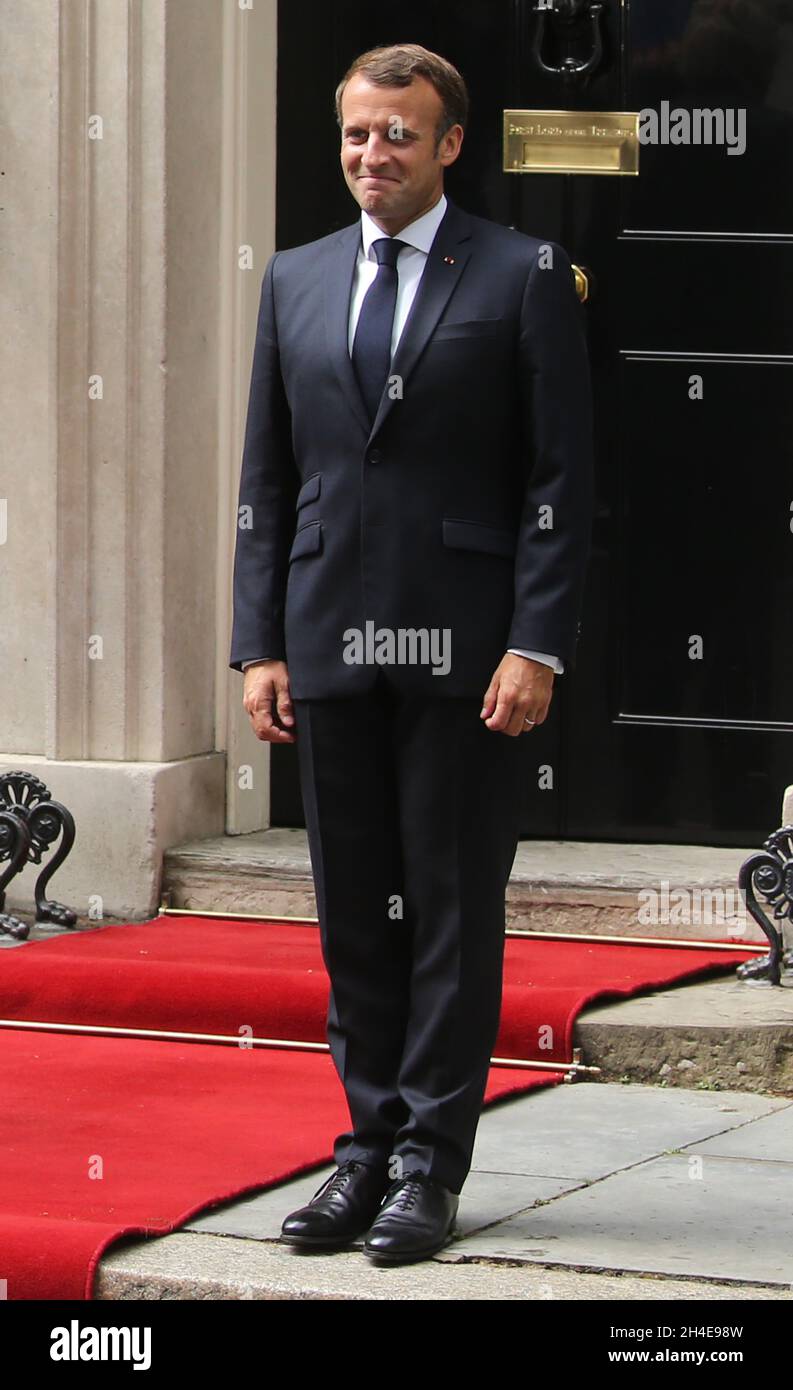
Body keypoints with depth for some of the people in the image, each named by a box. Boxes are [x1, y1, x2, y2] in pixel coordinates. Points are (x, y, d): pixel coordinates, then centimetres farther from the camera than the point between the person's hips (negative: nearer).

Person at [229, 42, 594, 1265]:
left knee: (455, 902, 0)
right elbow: (267, 482, 13)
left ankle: (431, 1164, 5)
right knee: (354, 910, 8)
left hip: (467, 645, -4)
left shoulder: (525, 277, 0)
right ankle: (369, 1148, 16)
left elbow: (562, 477, -4)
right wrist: (260, 645, 5)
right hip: (333, 642, 4)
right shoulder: (297, 282, 13)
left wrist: (537, 647, -12)